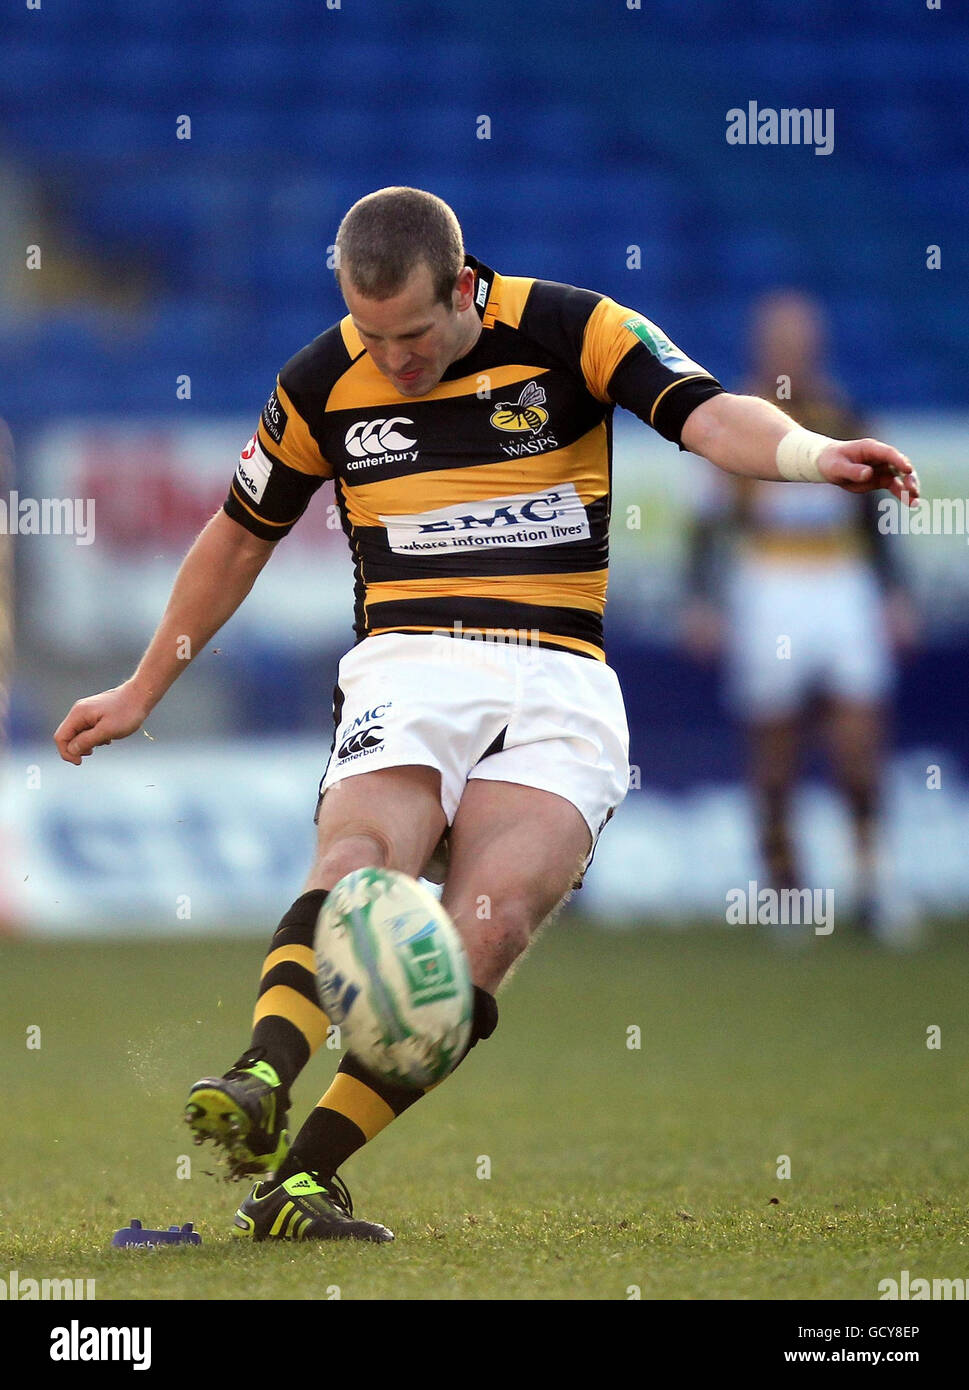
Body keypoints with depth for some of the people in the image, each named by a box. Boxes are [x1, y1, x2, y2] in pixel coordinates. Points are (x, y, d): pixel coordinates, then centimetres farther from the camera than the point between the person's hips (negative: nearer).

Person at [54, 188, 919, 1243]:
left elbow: (709, 415, -15)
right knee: (361, 859, -31)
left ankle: (299, 1179, -24)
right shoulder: (322, 383, 7)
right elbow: (239, 535, 22)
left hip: (558, 683, -1)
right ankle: (259, 1085, -54)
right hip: (405, 668, 1)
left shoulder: (567, 330, -1)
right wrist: (141, 691, 28)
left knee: (491, 925, -24)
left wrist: (813, 453, -37)